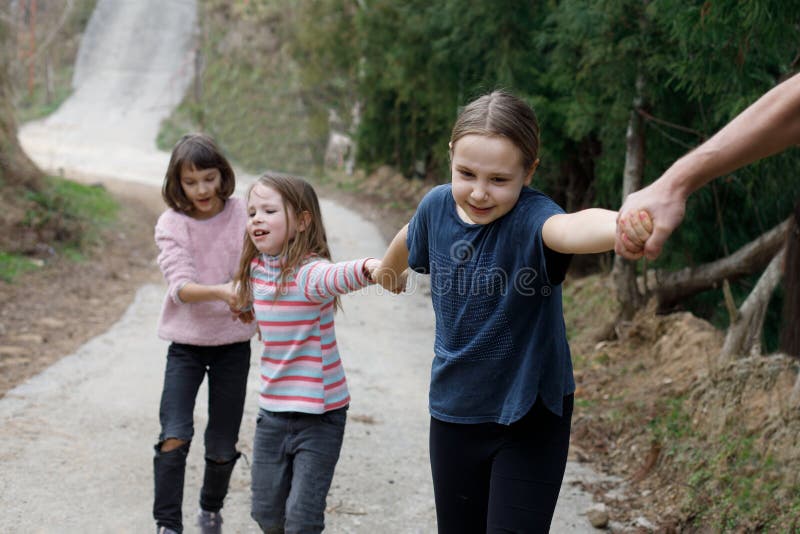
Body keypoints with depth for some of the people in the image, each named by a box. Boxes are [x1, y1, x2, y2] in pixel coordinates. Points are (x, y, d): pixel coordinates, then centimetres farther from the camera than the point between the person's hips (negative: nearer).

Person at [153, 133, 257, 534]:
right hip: (187, 343, -1)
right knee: (174, 438, -15)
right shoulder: (172, 223, -8)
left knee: (222, 447, 8)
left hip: (233, 343, 1)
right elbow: (181, 287, -20)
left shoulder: (242, 214, -5)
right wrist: (220, 293, -39)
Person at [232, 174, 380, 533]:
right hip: (273, 411, 7)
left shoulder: (308, 271, -21)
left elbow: (334, 277, -49)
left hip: (320, 413, -6)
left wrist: (367, 267, -66)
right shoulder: (256, 269, 0)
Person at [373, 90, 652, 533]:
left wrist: (623, 226, -76)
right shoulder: (438, 206, -10)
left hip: (531, 415, -5)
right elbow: (411, 240, 16)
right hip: (453, 412, 5)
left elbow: (570, 229, -52)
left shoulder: (529, 216, -26)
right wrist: (387, 266, 39)